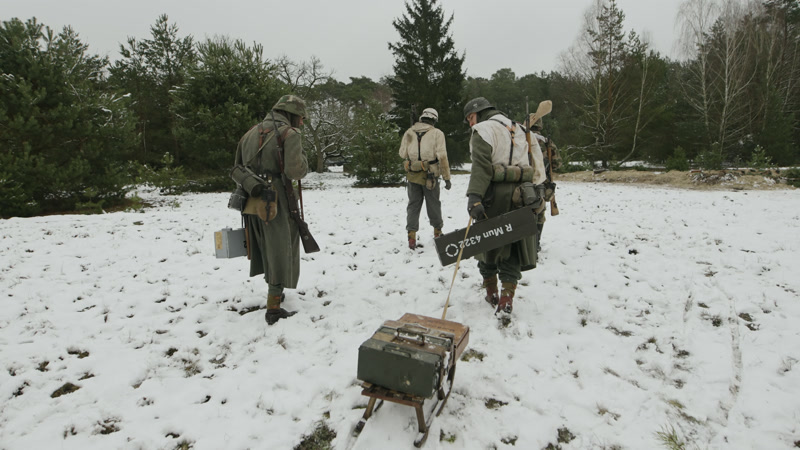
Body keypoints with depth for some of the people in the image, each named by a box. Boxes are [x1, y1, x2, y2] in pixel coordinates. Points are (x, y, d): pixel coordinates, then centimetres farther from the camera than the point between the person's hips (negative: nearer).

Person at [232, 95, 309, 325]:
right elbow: (295, 171, -18)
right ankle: (273, 308, 6)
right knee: (280, 251, 3)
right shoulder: (290, 134, -6)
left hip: (252, 202, 7)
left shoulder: (252, 132, 17)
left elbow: (237, 169, 19)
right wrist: (302, 158, 1)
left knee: (268, 250, 22)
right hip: (276, 203, -7)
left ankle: (275, 292, 38)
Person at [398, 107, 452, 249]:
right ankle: (437, 232, 30)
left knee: (413, 205, 10)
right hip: (430, 176, -2)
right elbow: (442, 157, -11)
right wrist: (447, 178, -7)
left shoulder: (409, 132, 4)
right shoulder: (437, 133, -5)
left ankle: (411, 236, 2)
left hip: (412, 175, 2)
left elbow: (402, 154, 6)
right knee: (433, 204, 14)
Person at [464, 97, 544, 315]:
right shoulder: (519, 129, 21)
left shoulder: (483, 130, -2)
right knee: (513, 247, 10)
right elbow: (533, 166, 18)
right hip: (520, 195, 6)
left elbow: (481, 166, -18)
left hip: (494, 196, -6)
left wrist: (474, 197, -26)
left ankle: (491, 292, 24)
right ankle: (506, 298, 5)